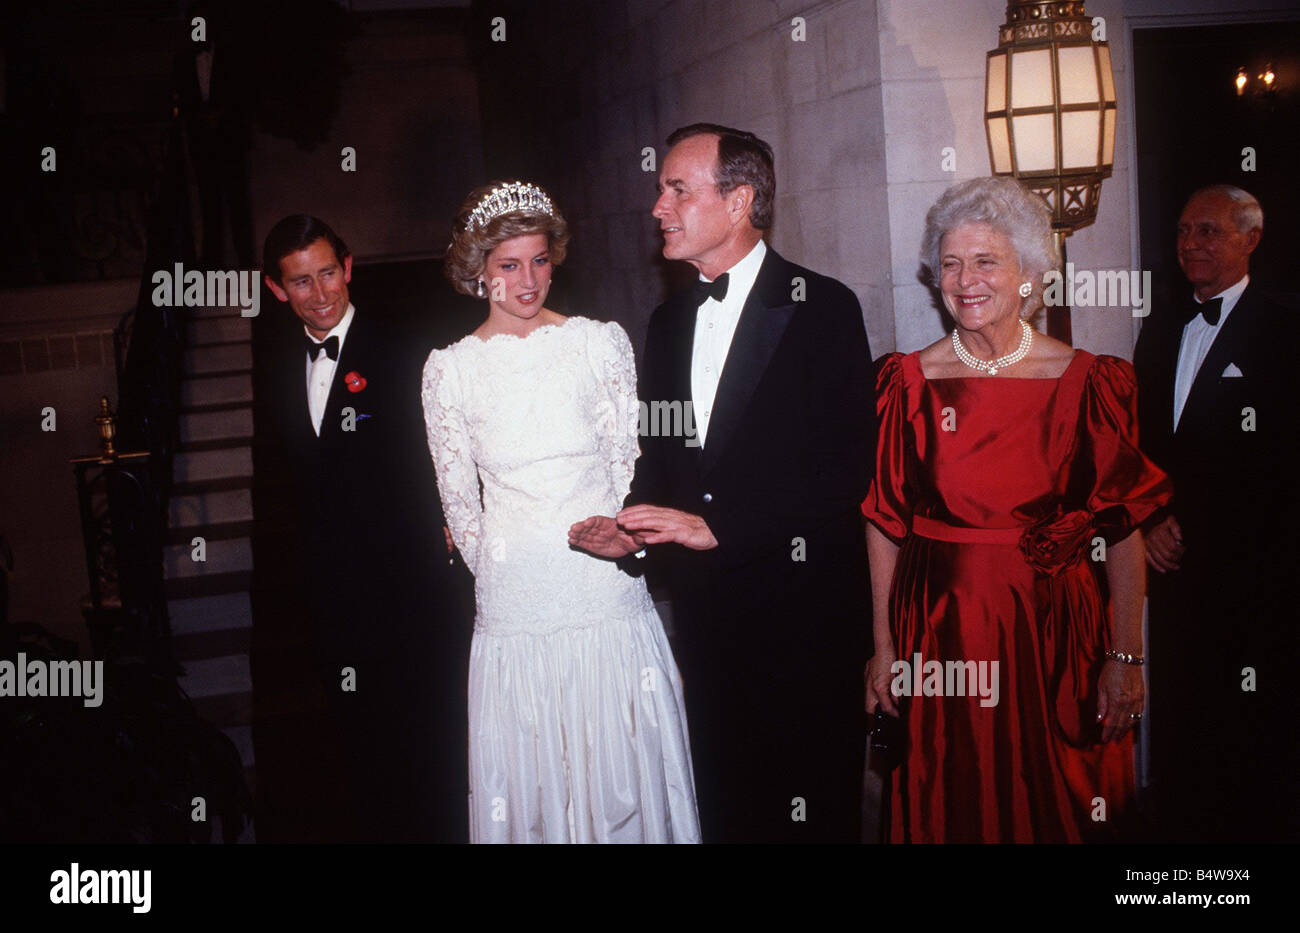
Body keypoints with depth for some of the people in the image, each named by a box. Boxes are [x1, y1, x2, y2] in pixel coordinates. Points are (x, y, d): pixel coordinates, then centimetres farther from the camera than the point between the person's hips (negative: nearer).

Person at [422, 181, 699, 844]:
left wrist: (618, 541, 2)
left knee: (619, 768, 8)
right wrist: (497, 575, 9)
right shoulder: (450, 368, 2)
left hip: (606, 586, 0)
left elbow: (629, 465, 5)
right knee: (529, 780, 9)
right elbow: (459, 498, 8)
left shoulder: (600, 342, 1)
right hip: (510, 602, 0)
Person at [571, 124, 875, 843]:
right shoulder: (668, 322, 12)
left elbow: (845, 468, -15)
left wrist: (717, 526, -18)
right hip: (703, 611, 6)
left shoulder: (822, 307, -7)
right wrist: (631, 529, -5)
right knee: (722, 804, 14)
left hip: (800, 605, -5)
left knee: (811, 807, 4)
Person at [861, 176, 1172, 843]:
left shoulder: (1087, 382, -5)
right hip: (938, 632, 1)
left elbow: (1123, 528, -5)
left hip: (1054, 632, 0)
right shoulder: (908, 382, -1)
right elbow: (885, 524, 1)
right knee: (948, 811, 12)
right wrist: (884, 645, -1)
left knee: (1057, 809, 11)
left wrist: (1126, 657, -8)